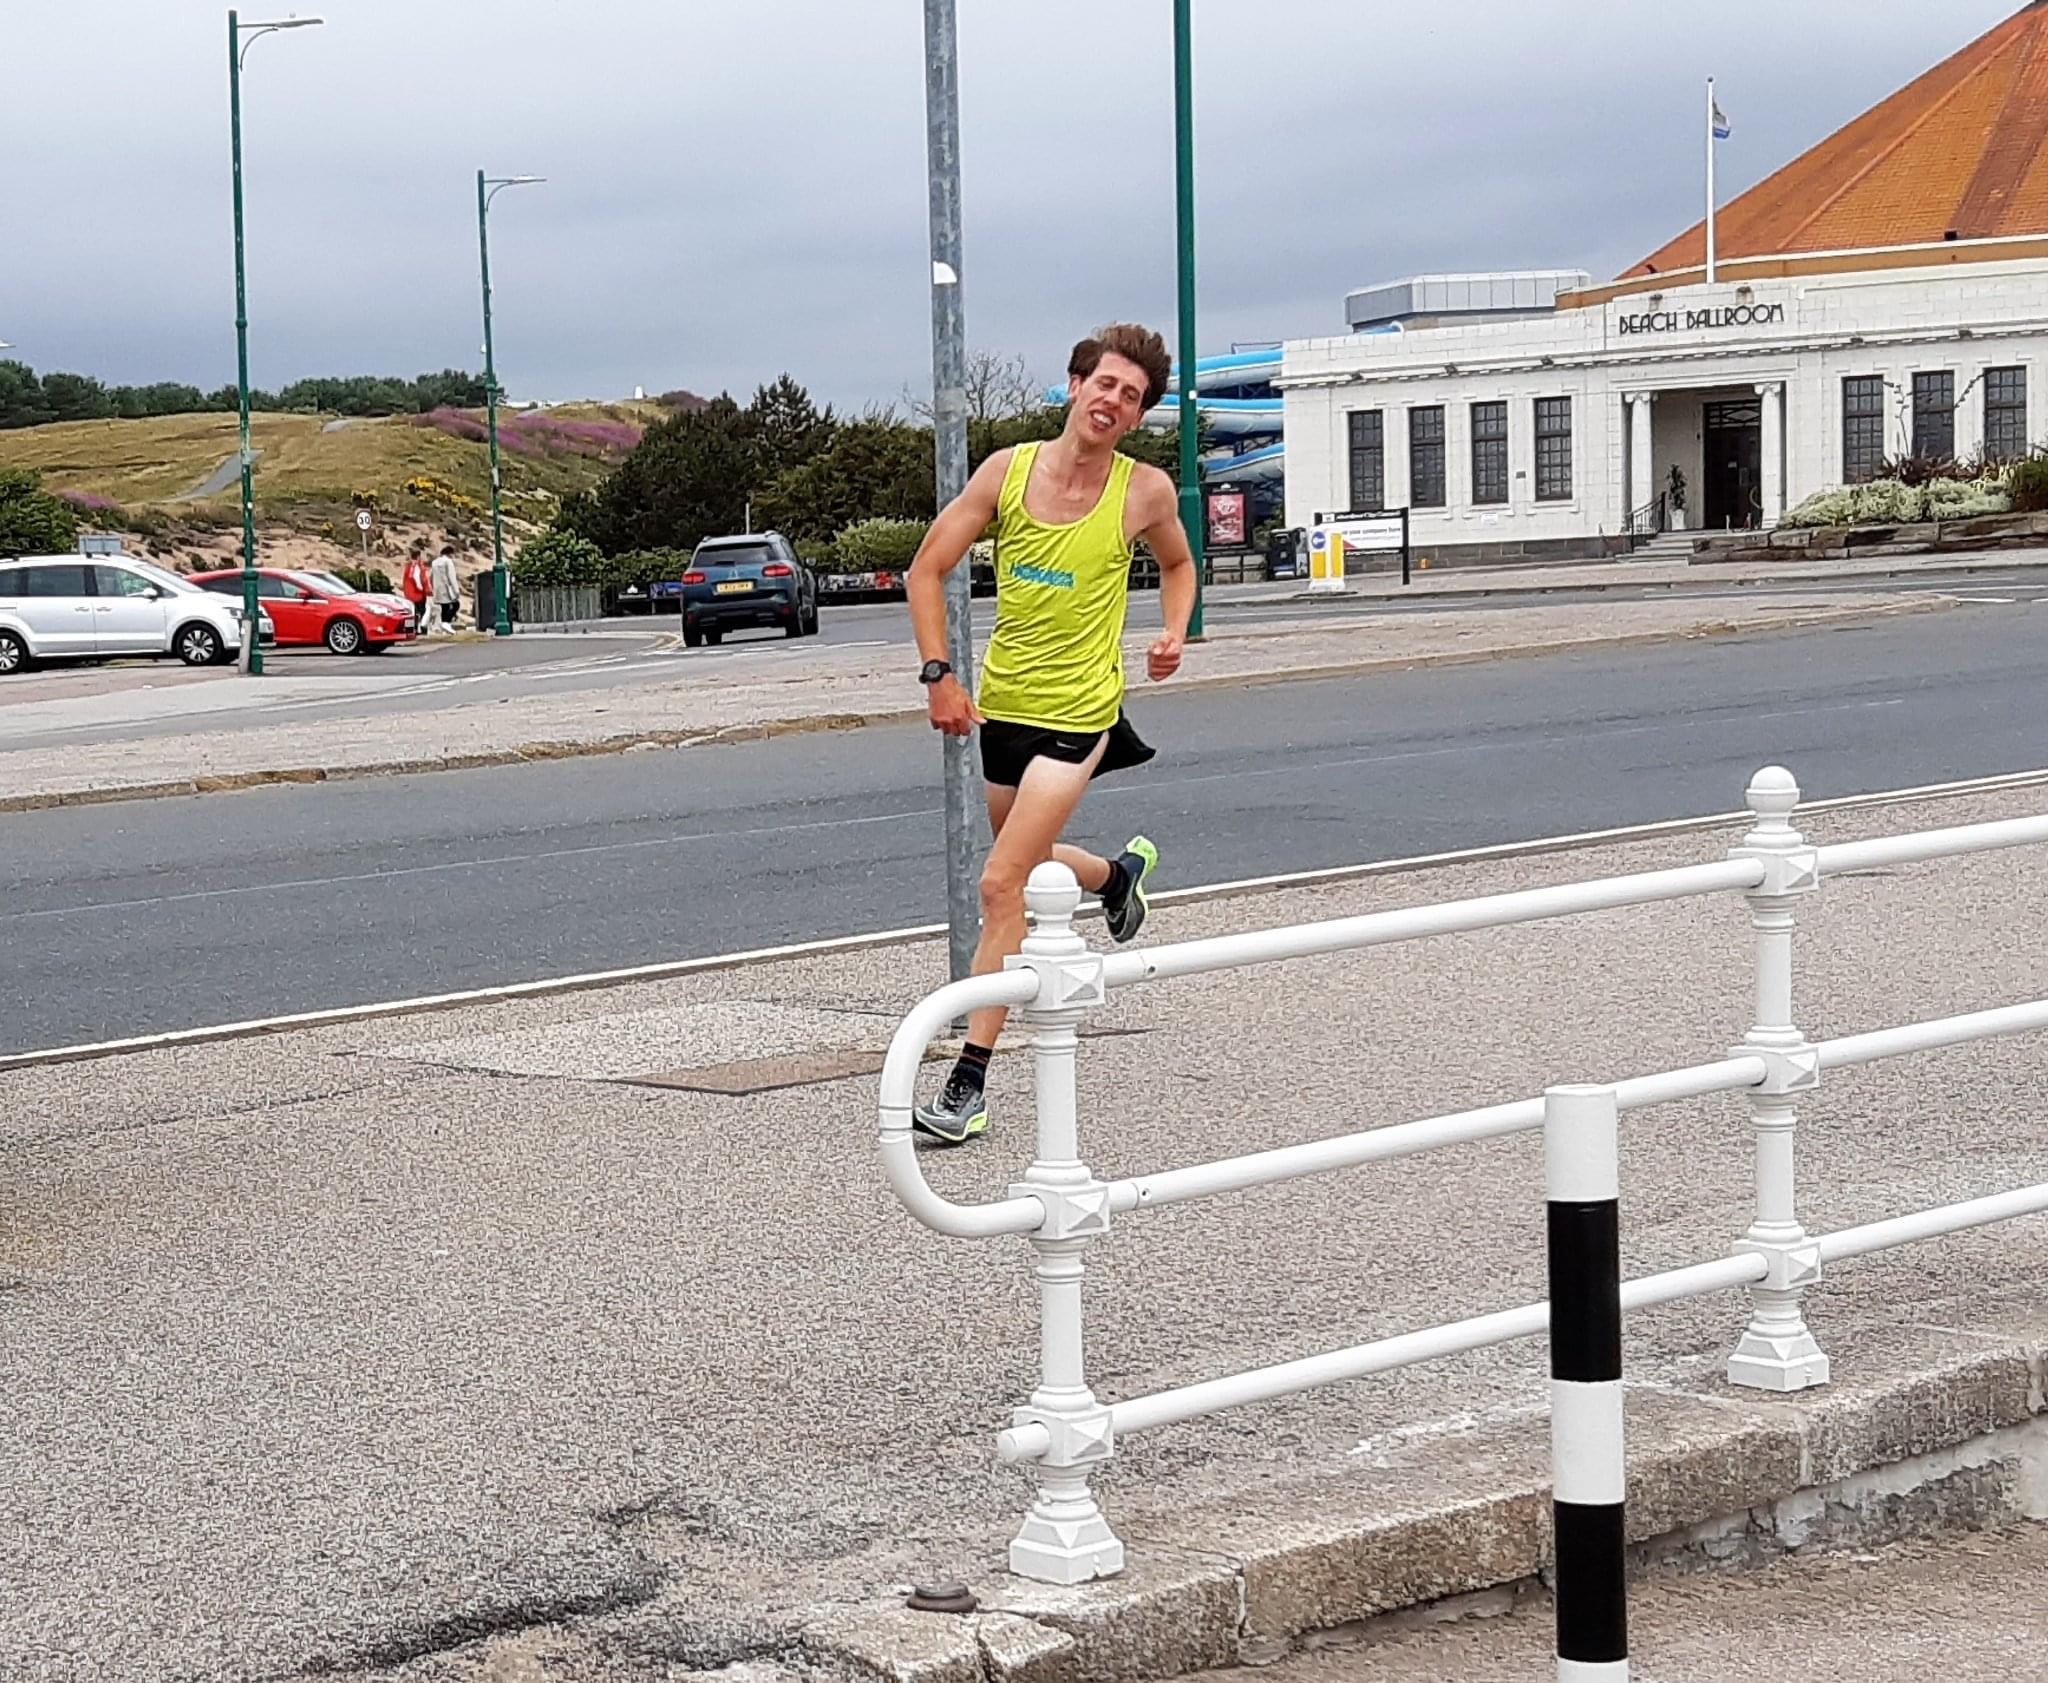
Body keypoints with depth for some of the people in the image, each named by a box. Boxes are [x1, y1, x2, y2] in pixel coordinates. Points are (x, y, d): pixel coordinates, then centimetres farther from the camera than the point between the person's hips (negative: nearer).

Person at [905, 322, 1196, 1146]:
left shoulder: (1146, 492, -7)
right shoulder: (1008, 469, -5)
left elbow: (1178, 564, 15)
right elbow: (928, 568, 1)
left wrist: (1173, 634, -4)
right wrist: (938, 674, -8)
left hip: (1078, 712, -4)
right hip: (1001, 700, 4)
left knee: (1003, 883, -13)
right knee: (1026, 861, 23)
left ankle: (969, 1082, -9)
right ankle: (1121, 874, 58)